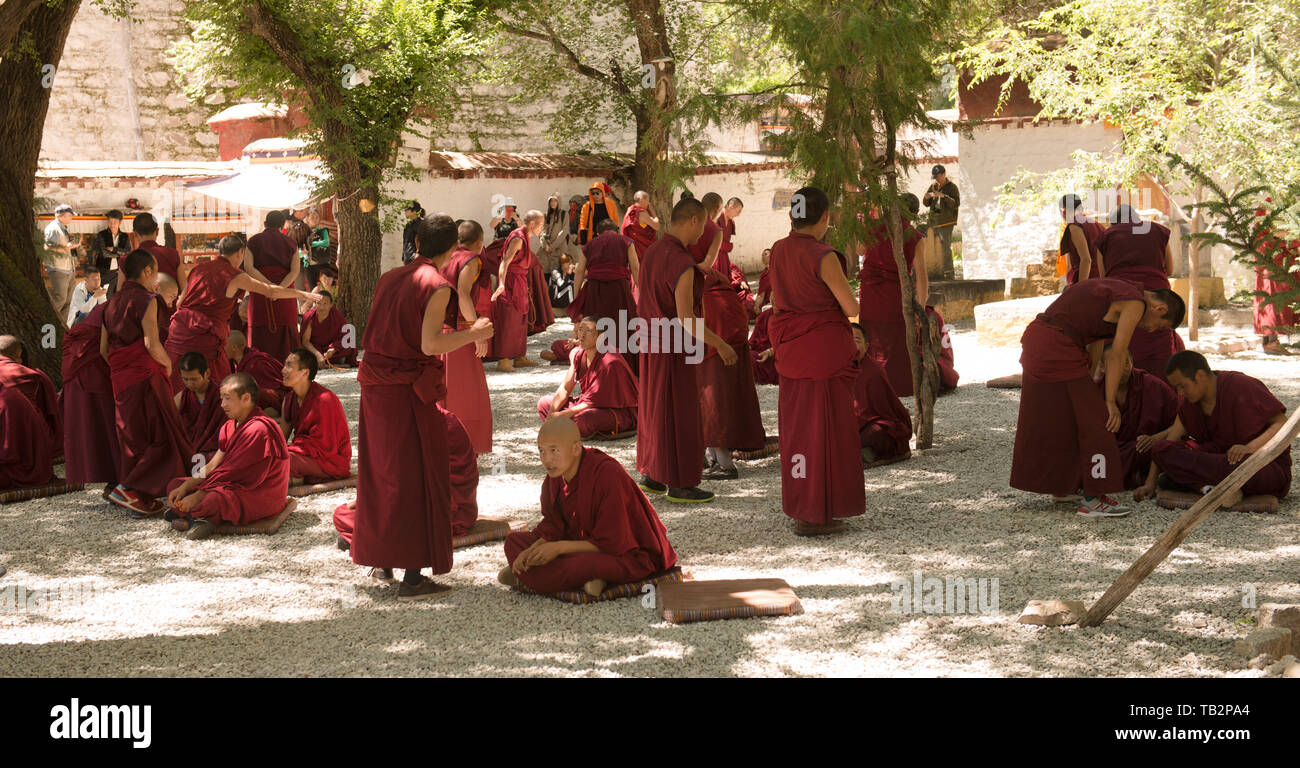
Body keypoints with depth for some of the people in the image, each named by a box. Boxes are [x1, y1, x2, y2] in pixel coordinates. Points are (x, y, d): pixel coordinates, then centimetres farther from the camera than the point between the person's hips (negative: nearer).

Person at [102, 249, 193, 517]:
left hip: (120, 379, 8)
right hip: (145, 375, -8)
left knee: (134, 439, 14)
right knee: (163, 437, -5)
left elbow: (104, 348, 16)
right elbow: (152, 345, -16)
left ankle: (141, 500, 17)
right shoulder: (146, 300, -8)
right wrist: (168, 364, 0)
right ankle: (128, 489, -15)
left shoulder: (113, 302, 16)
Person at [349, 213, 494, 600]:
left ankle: (381, 560, 28)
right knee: (417, 477, 0)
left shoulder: (390, 277, 9)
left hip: (375, 384, 7)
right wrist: (473, 334, -8)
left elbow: (376, 333, 14)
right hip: (410, 390, -7)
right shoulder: (436, 286, -12)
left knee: (381, 471, 18)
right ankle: (413, 576, -1)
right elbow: (430, 344, -21)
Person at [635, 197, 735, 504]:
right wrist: (720, 345, -17)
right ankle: (678, 484, 7)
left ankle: (651, 473, 26)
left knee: (655, 408, 17)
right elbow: (686, 318, -27)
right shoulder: (682, 263, -24)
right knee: (678, 415, 0)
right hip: (673, 348, -9)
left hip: (652, 341, 9)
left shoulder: (653, 252, 5)